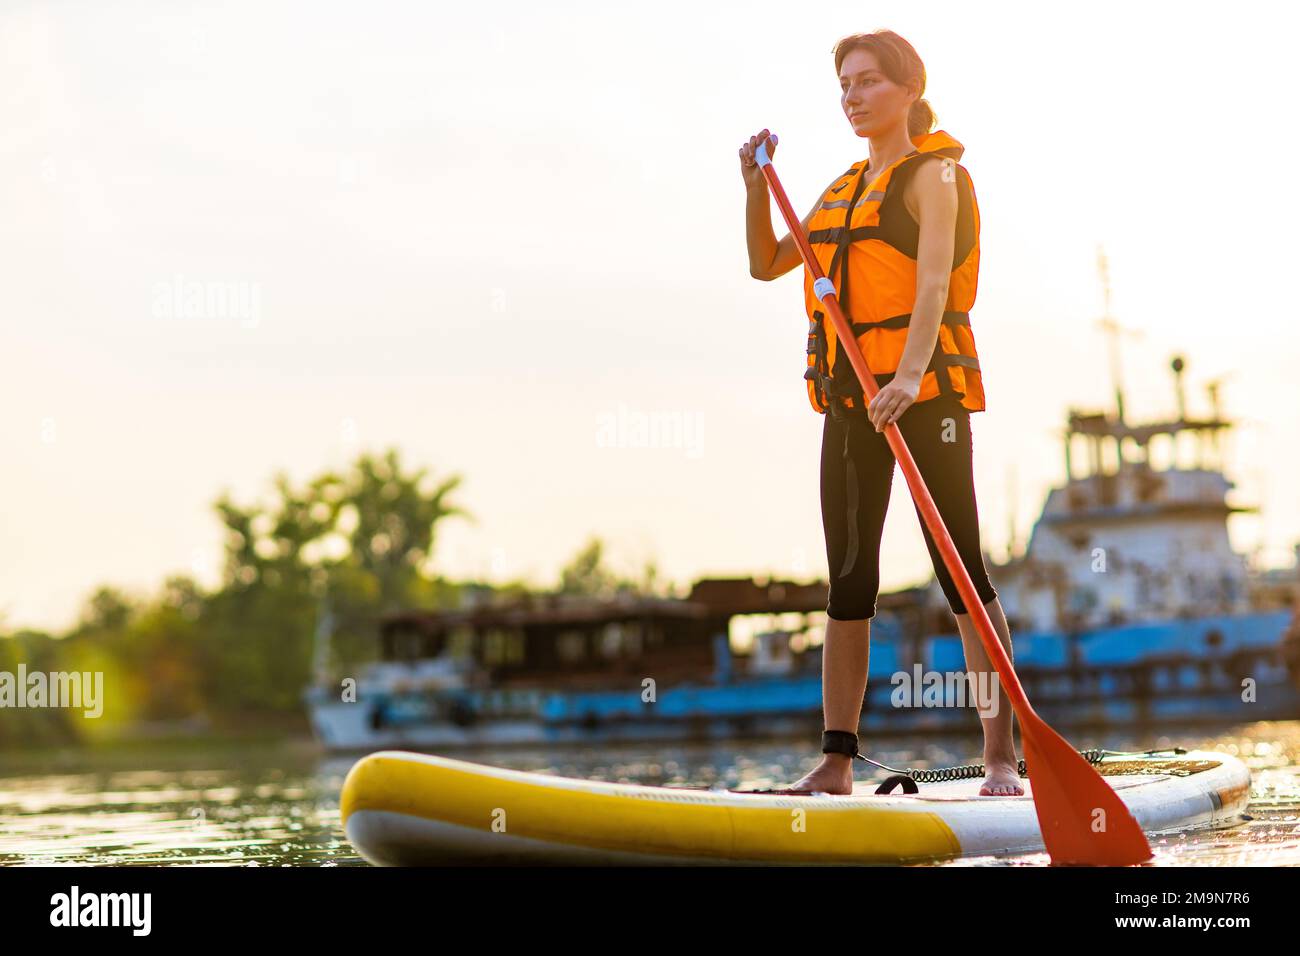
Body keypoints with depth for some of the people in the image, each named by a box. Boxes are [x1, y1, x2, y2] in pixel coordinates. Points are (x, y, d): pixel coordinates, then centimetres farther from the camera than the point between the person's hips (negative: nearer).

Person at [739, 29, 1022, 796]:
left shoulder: (932, 175, -4)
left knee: (963, 573, -7)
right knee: (849, 581, 5)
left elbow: (933, 281, -20)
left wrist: (909, 373, -35)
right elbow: (767, 264, 24)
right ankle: (838, 762, 8)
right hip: (851, 401, 7)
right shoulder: (846, 189, 19)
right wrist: (757, 187, 8)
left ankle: (1002, 755, -5)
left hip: (927, 394, -7)